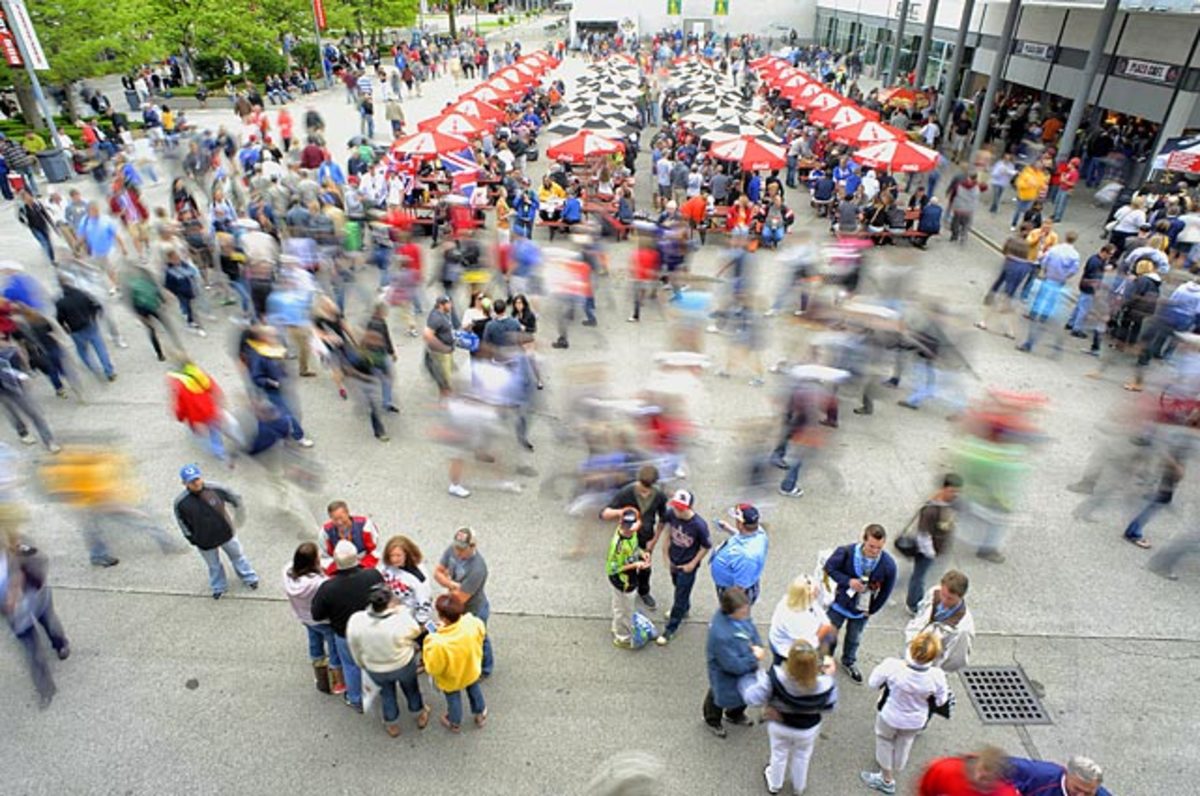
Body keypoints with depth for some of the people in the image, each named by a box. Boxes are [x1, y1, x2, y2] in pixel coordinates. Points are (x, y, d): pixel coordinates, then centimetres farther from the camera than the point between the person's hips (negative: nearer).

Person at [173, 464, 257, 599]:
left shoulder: (215, 489, -24)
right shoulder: (181, 502, -23)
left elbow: (235, 498, -7)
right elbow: (183, 524, -6)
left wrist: (238, 517, 1)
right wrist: (194, 540, -1)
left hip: (226, 534, 0)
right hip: (205, 542, 0)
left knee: (237, 556, 24)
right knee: (214, 565, 24)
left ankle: (249, 578, 50)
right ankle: (218, 587, 53)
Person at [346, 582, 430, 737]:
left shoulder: (355, 621, -30)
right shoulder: (401, 621, -39)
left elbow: (355, 651, -10)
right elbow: (416, 631, -13)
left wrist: (362, 664, 10)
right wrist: (401, 610, -8)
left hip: (375, 670, 2)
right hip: (404, 665, -2)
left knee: (386, 692, 33)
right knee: (410, 687, 30)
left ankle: (392, 725, 54)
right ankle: (420, 715, 54)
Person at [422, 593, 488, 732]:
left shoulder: (439, 644, -47)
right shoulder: (473, 623, -35)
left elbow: (432, 668, -27)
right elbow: (481, 635, -8)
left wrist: (430, 640, -21)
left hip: (451, 679, -3)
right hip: (472, 670, 3)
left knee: (453, 699, 30)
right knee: (474, 689, 35)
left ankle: (455, 723, 59)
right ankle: (480, 715, 60)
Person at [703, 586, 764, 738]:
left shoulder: (740, 614, -23)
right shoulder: (721, 635, -46)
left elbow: (751, 628, -1)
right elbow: (734, 665, -36)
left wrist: (757, 645, -19)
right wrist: (755, 658, -25)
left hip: (745, 665, 7)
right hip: (726, 677, -7)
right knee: (720, 697, 26)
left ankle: (735, 715, 67)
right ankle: (713, 721, 60)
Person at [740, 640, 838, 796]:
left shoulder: (775, 678, -42)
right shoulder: (824, 684, -37)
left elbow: (752, 697, -29)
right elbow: (829, 706, -14)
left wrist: (758, 675, -12)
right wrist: (829, 677, -6)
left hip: (779, 725, 0)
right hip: (807, 729, 0)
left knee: (779, 755, 30)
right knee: (802, 757, 32)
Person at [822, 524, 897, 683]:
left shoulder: (888, 564, -28)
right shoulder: (846, 552, -32)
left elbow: (886, 591, -10)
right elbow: (829, 567, -13)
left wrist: (872, 610, -2)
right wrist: (848, 581, -28)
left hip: (862, 610, 2)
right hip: (841, 603, -1)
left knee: (854, 639, 27)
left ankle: (849, 662, 57)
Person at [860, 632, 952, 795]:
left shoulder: (893, 666, -38)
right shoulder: (937, 676, -33)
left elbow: (873, 683, -20)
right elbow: (941, 702, -13)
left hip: (890, 716, -2)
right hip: (916, 721, 2)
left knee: (885, 742, 28)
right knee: (904, 745, 32)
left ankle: (887, 780, 49)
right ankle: (893, 772, 60)